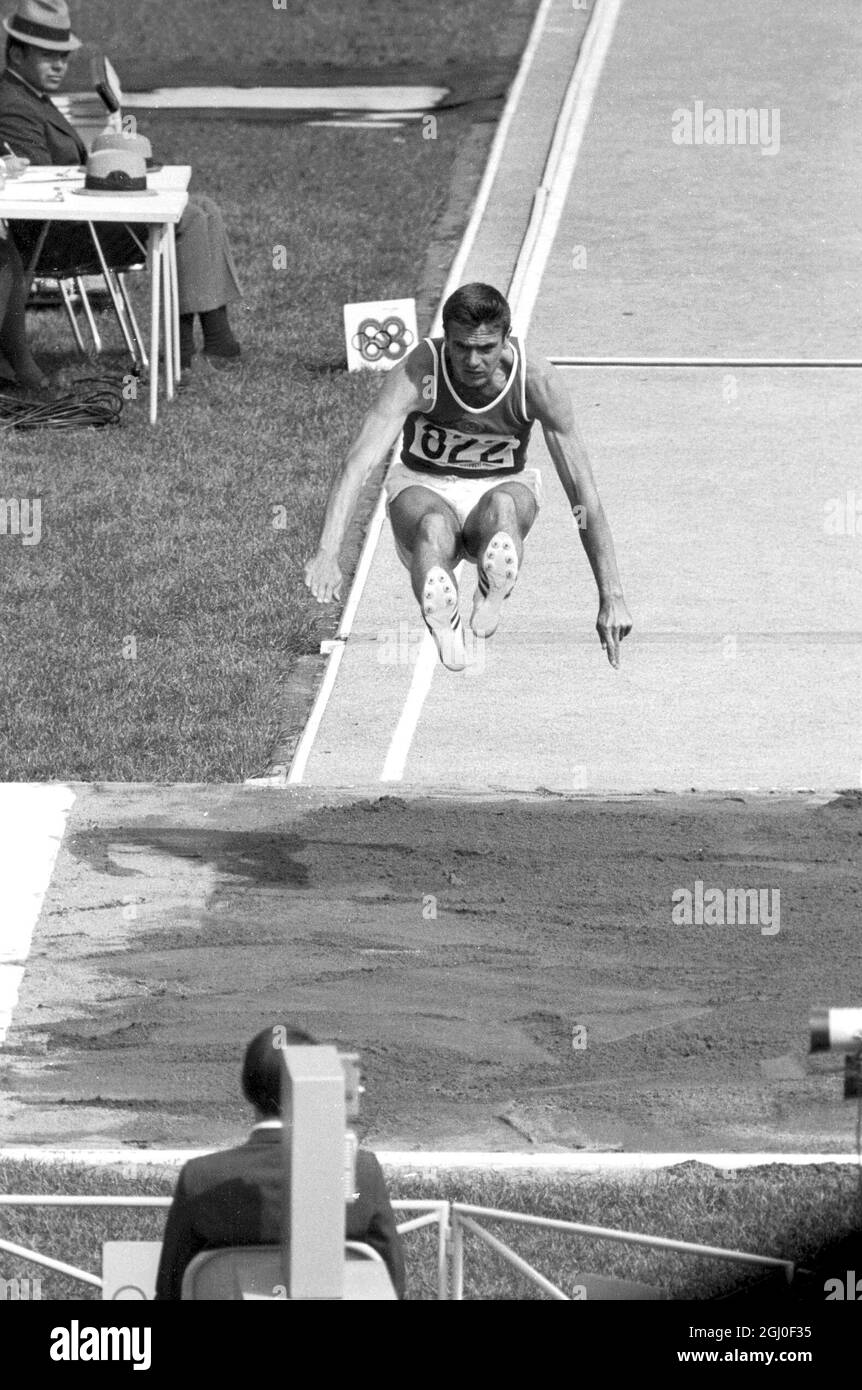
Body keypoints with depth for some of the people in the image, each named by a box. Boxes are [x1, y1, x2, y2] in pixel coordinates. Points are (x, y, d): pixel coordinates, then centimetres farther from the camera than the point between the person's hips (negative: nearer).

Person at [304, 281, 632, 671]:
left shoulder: (539, 383, -21)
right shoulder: (416, 374, -24)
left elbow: (581, 489, -19)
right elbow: (358, 462, -34)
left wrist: (611, 596, -23)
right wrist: (327, 554, -50)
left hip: (501, 489, 1)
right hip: (423, 490, -1)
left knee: (503, 505, -38)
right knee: (434, 527, -39)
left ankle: (491, 601, -48)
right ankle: (445, 632, -53)